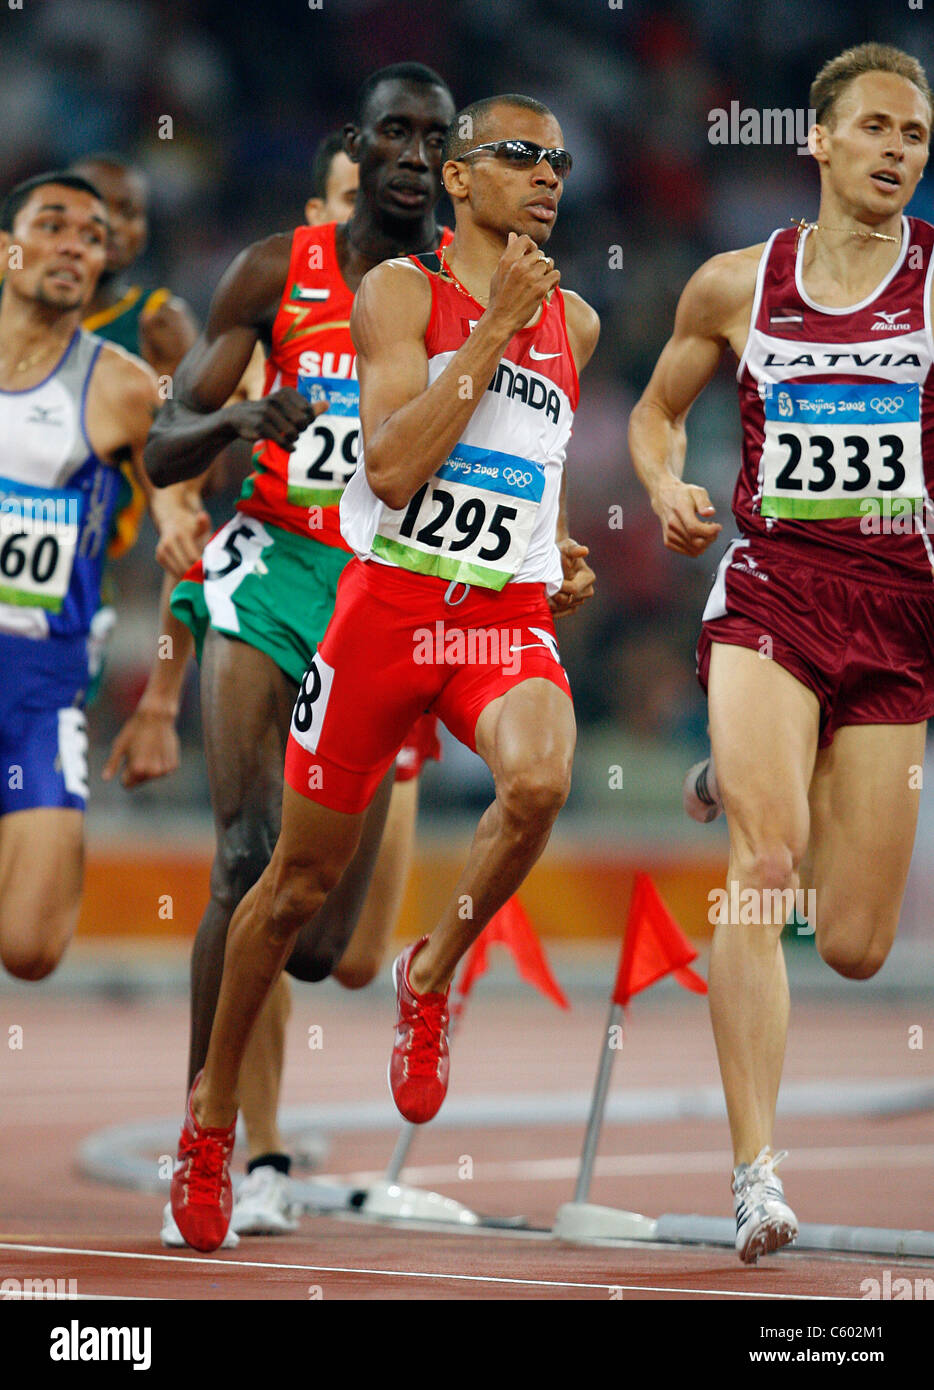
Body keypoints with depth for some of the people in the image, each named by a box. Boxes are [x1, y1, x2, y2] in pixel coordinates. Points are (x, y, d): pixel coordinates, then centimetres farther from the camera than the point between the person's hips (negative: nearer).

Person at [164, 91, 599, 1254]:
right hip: (391, 601, -3)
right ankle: (213, 1109, 26)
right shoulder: (400, 293, -3)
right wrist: (494, 327, -17)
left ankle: (430, 978, -4)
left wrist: (563, 550, 14)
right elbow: (392, 469, -17)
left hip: (510, 620, 3)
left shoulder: (573, 320, 13)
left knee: (539, 785, -31)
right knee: (303, 877, 6)